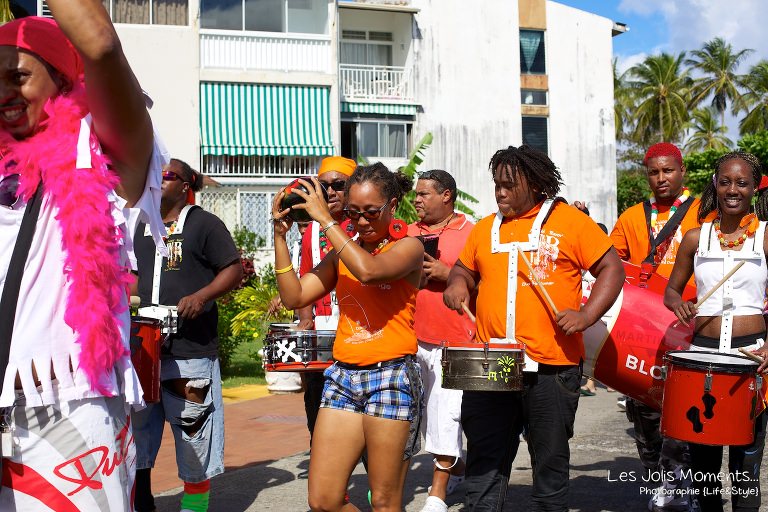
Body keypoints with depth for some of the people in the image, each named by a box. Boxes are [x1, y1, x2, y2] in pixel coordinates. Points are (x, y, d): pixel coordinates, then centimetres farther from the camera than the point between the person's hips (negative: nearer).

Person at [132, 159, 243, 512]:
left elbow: (234, 270, -3)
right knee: (133, 427, 9)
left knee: (193, 436, 1)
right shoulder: (139, 227, 18)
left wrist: (200, 296, -17)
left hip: (190, 348, -6)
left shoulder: (203, 223, 0)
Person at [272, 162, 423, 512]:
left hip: (391, 377, -5)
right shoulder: (342, 252, 14)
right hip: (342, 376, 5)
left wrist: (324, 218, -16)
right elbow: (294, 297, 9)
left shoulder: (408, 247, -2)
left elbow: (368, 270, -24)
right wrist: (280, 234, 4)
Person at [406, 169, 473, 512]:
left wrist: (446, 272, -16)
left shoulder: (470, 233, -2)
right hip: (412, 337, 6)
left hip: (452, 341, -6)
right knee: (424, 408, 12)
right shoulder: (409, 233, 13)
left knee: (444, 413, -6)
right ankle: (456, 467, 33)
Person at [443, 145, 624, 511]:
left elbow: (612, 269, 0)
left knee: (550, 461, 11)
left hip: (551, 367, -3)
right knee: (484, 463, 7)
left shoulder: (569, 221, -1)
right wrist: (458, 285, 0)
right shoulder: (486, 228, 12)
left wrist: (587, 315, -14)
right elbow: (464, 270, 23)